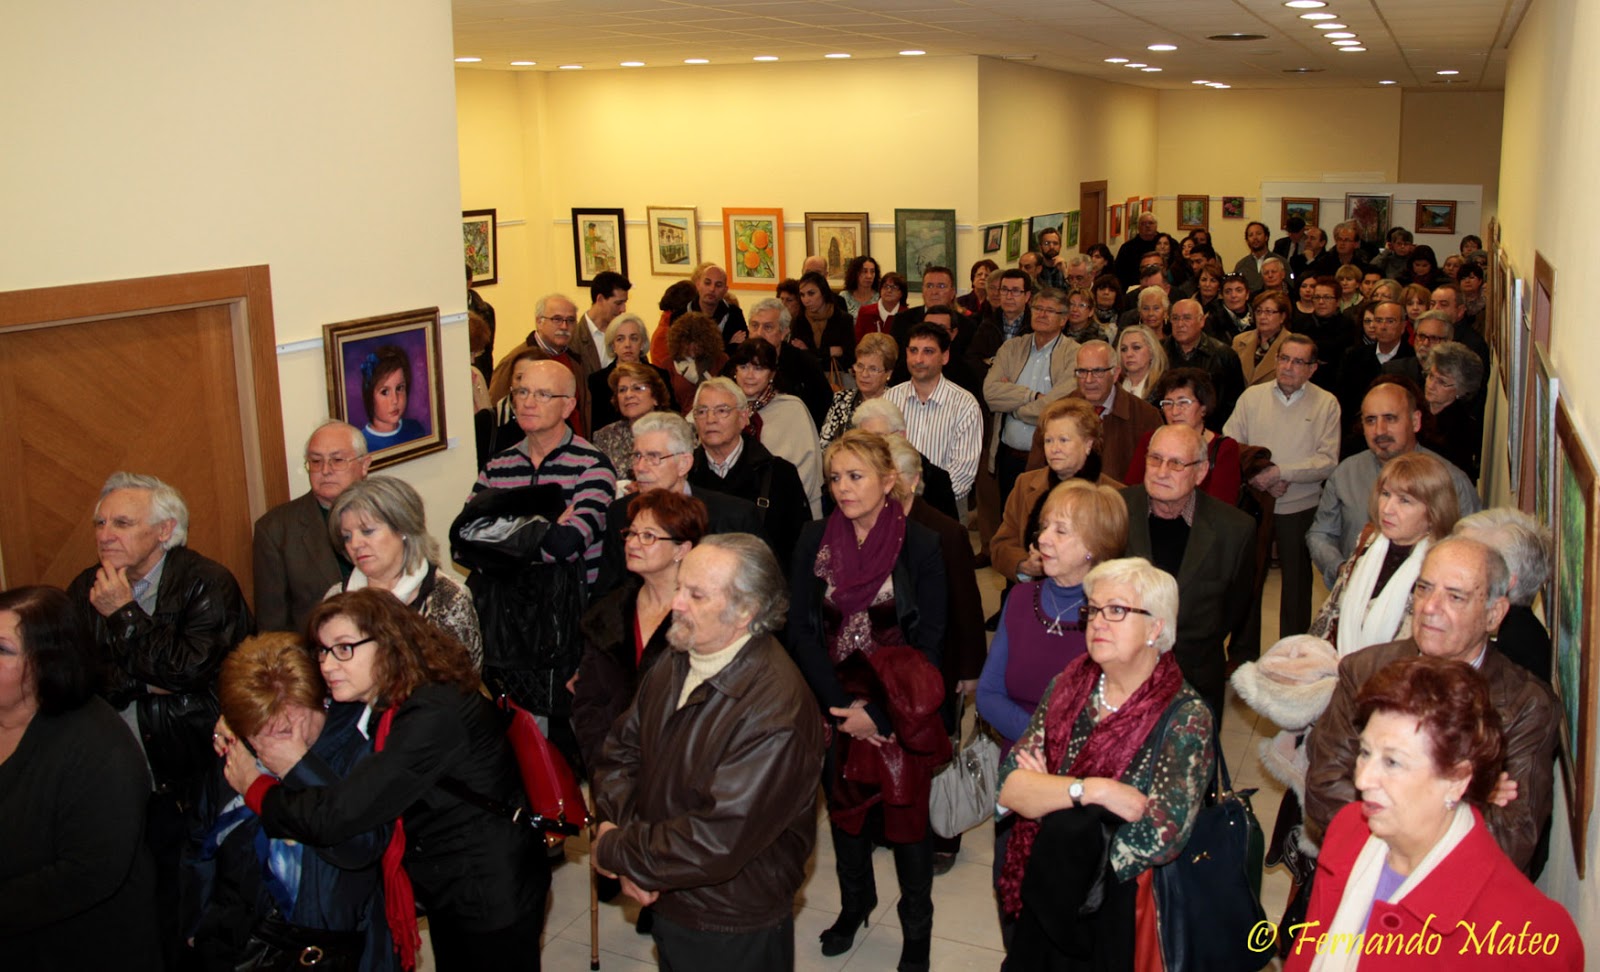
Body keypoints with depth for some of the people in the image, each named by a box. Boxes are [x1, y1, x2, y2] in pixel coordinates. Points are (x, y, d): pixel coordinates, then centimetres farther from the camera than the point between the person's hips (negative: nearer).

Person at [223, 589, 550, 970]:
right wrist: (299, 764, -14)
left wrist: (254, 786, -13)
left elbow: (335, 816, -30)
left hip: (494, 899, -9)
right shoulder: (385, 707, 2)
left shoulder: (434, 717, -29)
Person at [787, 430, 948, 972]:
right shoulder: (814, 541, -2)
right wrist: (842, 708, -12)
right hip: (834, 706, 3)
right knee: (844, 805, 16)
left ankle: (917, 926, 23)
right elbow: (800, 629, -3)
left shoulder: (920, 545, -10)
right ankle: (854, 902, 38)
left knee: (905, 812, 5)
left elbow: (930, 640, -9)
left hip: (901, 710, -3)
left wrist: (876, 712, -14)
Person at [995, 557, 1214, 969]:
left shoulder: (1186, 718, -10)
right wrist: (1090, 789, -20)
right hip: (1043, 901, 2)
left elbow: (1161, 837, -20)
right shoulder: (1067, 686, 1)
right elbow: (1008, 788, -6)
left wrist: (1048, 792, -14)